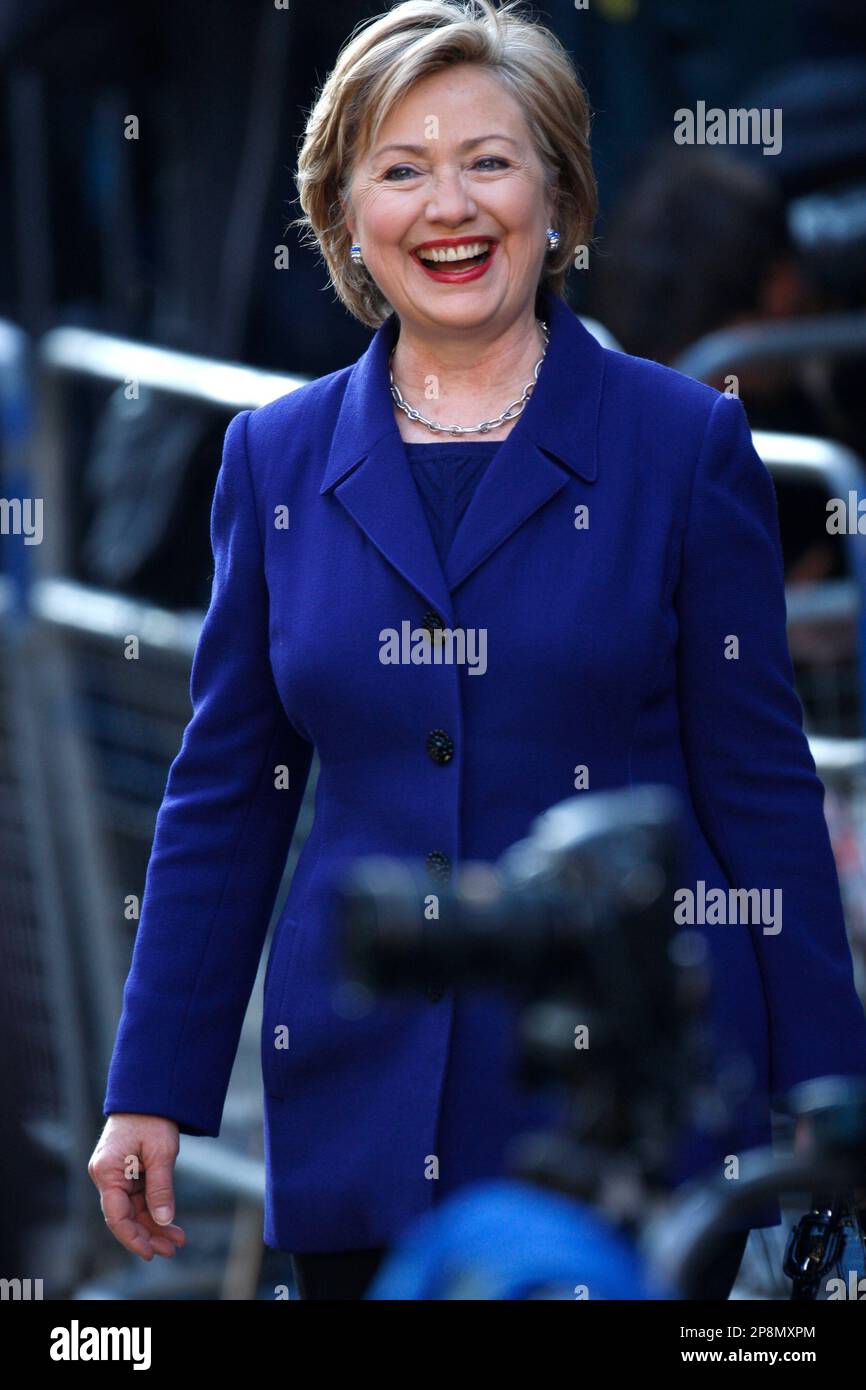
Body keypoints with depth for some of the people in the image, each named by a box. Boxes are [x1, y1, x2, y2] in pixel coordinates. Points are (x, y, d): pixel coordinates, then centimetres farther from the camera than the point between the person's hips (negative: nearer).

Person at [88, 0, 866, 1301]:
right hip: (364, 1121, 2)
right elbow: (225, 802, 11)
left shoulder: (685, 442, 1)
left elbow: (761, 790, 2)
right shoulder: (276, 459, 9)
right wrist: (154, 1093, 7)